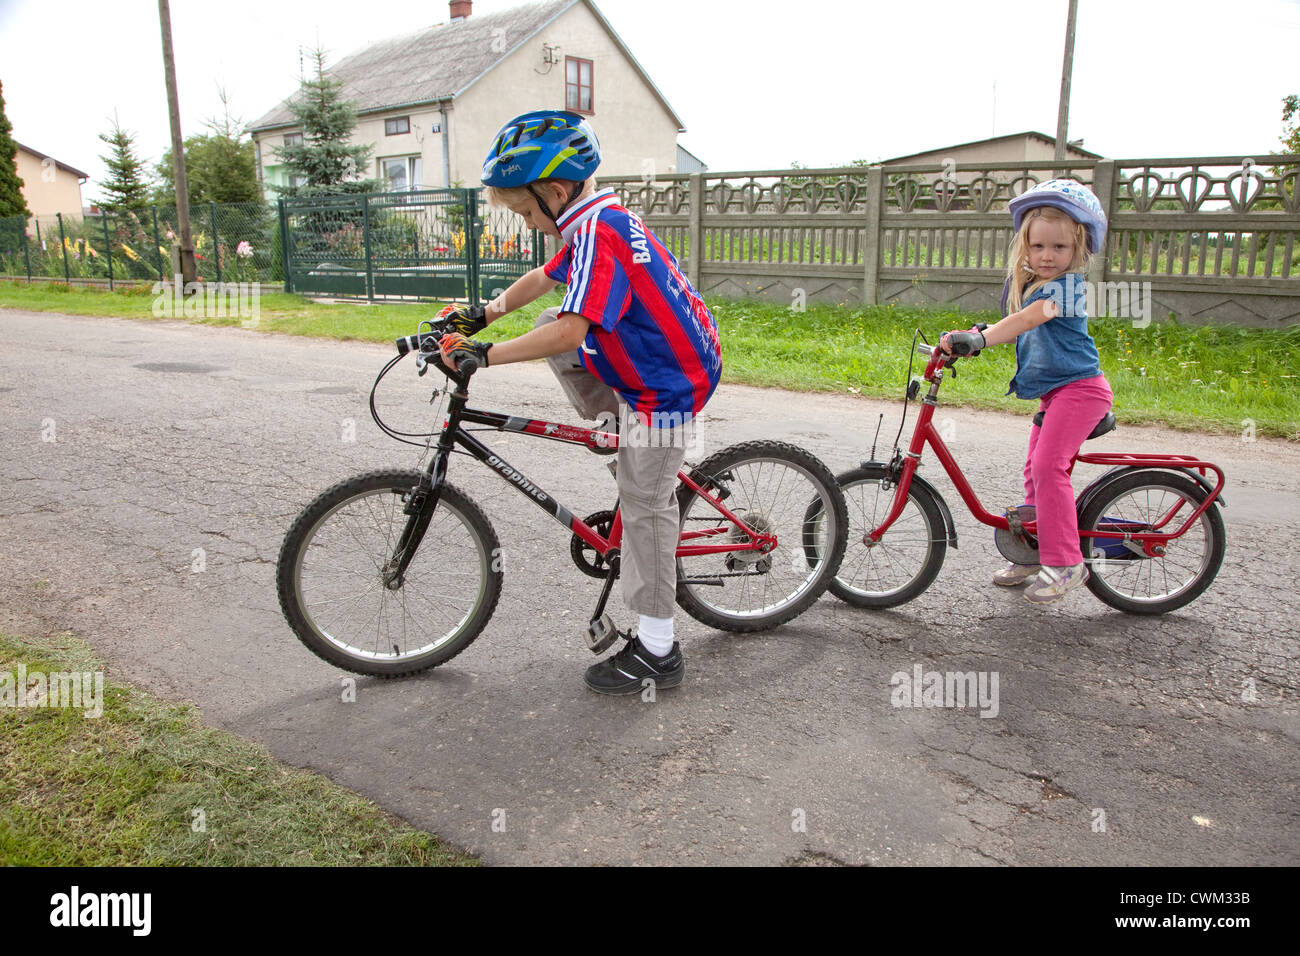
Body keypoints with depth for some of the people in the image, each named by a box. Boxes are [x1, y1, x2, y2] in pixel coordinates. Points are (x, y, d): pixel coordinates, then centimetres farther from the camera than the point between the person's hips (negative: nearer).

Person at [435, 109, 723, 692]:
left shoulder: (597, 234, -23)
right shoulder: (599, 220, 8)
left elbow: (570, 331, -34)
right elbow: (543, 279, 23)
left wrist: (484, 355, -30)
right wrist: (483, 316, 19)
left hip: (667, 384, -10)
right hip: (657, 358, 10)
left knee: (644, 508, -2)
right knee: (551, 335, 14)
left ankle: (657, 650, 11)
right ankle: (635, 453, 15)